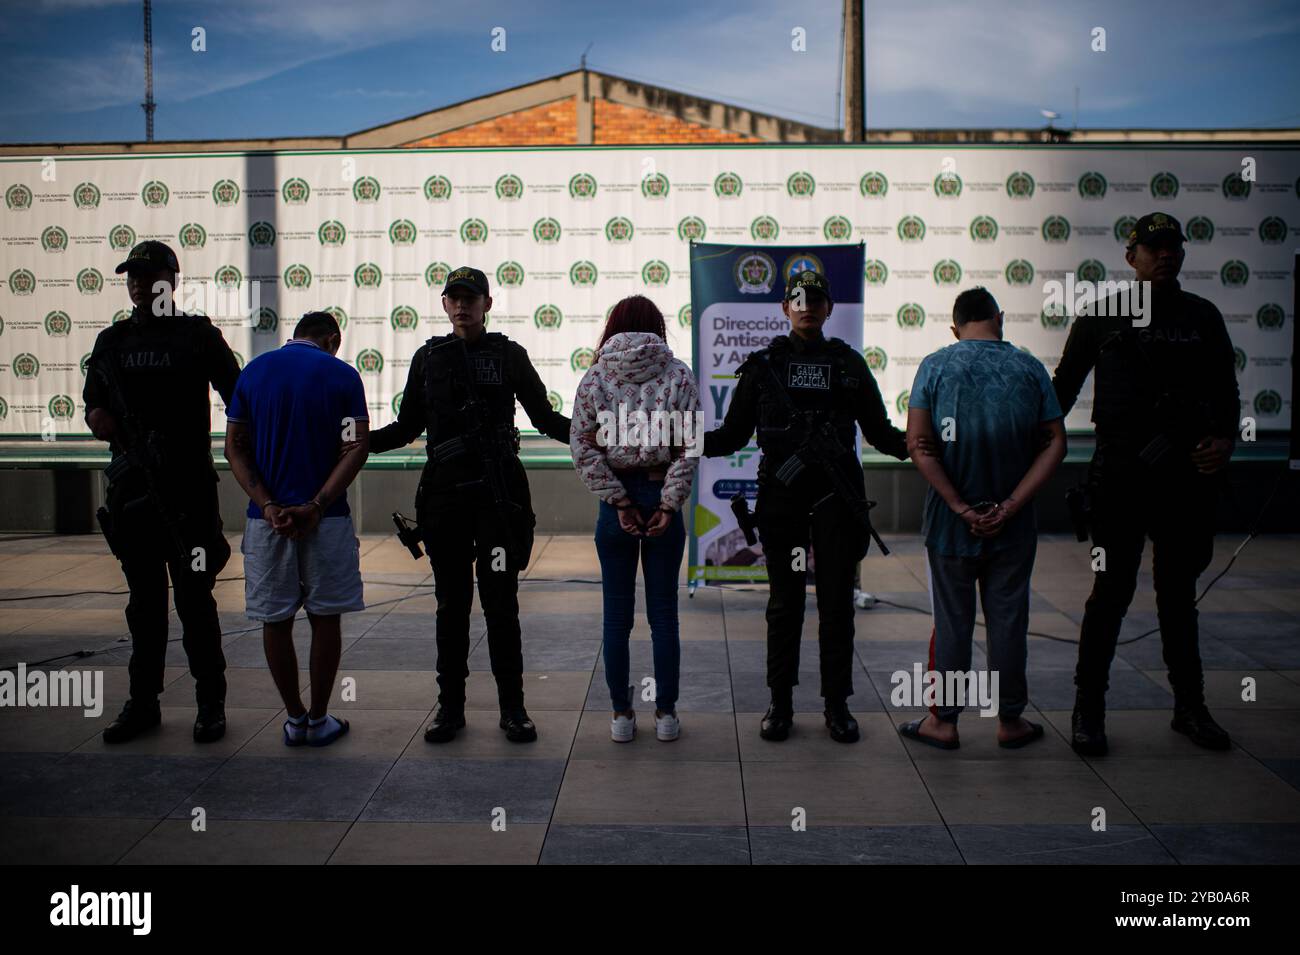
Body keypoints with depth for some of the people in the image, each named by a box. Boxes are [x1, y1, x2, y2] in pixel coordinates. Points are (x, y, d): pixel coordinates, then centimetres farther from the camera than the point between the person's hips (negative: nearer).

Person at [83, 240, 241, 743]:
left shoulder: (198, 335, 0)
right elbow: (96, 415, 14)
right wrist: (130, 436, -7)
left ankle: (211, 704, 8)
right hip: (132, 488, 5)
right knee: (144, 599, 11)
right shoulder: (112, 341, 13)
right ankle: (143, 702, 20)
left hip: (190, 485, -4)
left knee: (194, 598, -1)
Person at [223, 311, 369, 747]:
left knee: (275, 621, 11)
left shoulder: (253, 371, 7)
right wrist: (317, 506, -12)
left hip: (267, 518, 2)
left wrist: (268, 506, -6)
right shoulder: (342, 375, -1)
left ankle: (294, 719, 19)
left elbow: (235, 447, 1)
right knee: (325, 618, 9)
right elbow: (357, 447, -10)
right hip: (325, 519, -2)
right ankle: (319, 720, 15)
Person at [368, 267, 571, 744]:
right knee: (451, 605, 8)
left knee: (501, 604, -1)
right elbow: (407, 427, 16)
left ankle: (513, 708, 10)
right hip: (444, 494, 2)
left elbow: (545, 419, 8)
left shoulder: (509, 355, 5)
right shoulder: (429, 357, 11)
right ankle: (450, 706, 17)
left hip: (498, 493, -2)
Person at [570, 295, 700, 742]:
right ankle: (666, 713, 16)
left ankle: (621, 714, 17)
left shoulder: (595, 377, -2)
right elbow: (688, 446, -9)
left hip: (616, 500, 0)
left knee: (617, 613, 9)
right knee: (663, 610, 9)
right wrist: (670, 503, -7)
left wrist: (618, 501, -5)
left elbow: (582, 448, -7)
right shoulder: (678, 374, -2)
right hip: (661, 497, 0)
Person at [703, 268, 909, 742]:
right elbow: (733, 434, 8)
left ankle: (837, 704, 17)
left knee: (837, 603, 4)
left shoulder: (849, 364, 8)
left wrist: (912, 445, -11)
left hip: (837, 495, 0)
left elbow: (879, 431, 9)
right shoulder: (763, 365, 7)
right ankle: (780, 704, 17)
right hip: (781, 495, 0)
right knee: (784, 603, 5)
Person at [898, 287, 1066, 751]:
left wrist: (962, 509, -12)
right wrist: (1009, 507, -10)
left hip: (950, 522, -1)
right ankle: (1010, 721, 22)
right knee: (1008, 620, 11)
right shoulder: (1029, 367, 1)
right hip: (1013, 527, 1)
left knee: (952, 621, 8)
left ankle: (943, 721, 18)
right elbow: (1055, 443, -4)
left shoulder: (935, 366, -4)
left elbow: (918, 443, -12)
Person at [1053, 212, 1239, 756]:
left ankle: (1190, 707, 25)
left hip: (1189, 477, 3)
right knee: (1113, 592, -1)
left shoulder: (1202, 317, 10)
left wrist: (1225, 439, -7)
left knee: (1179, 593, 13)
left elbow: (1225, 392, 11)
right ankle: (1088, 709, 9)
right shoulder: (1102, 315, 2)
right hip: (1121, 476, -3)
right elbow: (1064, 385, 6)